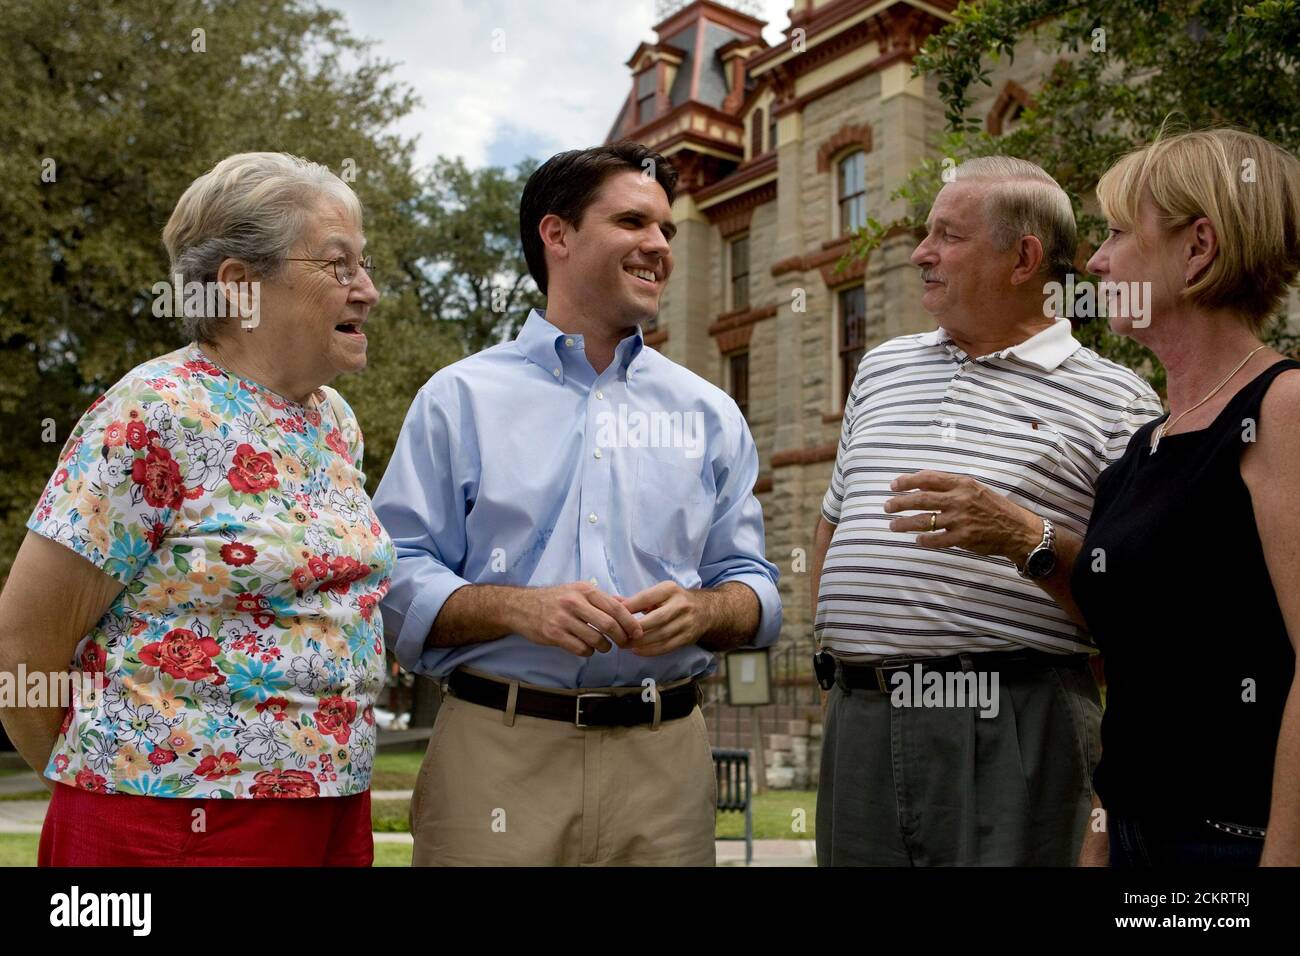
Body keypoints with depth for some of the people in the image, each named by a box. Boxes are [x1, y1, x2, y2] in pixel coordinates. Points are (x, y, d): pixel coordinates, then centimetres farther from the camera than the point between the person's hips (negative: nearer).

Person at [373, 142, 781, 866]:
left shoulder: (710, 414, 12)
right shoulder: (460, 397, 4)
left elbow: (755, 591, 11)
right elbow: (396, 580, -2)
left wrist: (700, 610, -11)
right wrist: (517, 608, -18)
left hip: (663, 756, 3)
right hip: (496, 753, -2)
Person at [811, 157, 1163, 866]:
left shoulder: (1115, 400, 1)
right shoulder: (882, 367, 16)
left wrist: (1029, 541, -20)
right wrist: (835, 638, 10)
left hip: (1013, 726, -4)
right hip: (858, 719, 5)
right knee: (850, 860, 11)